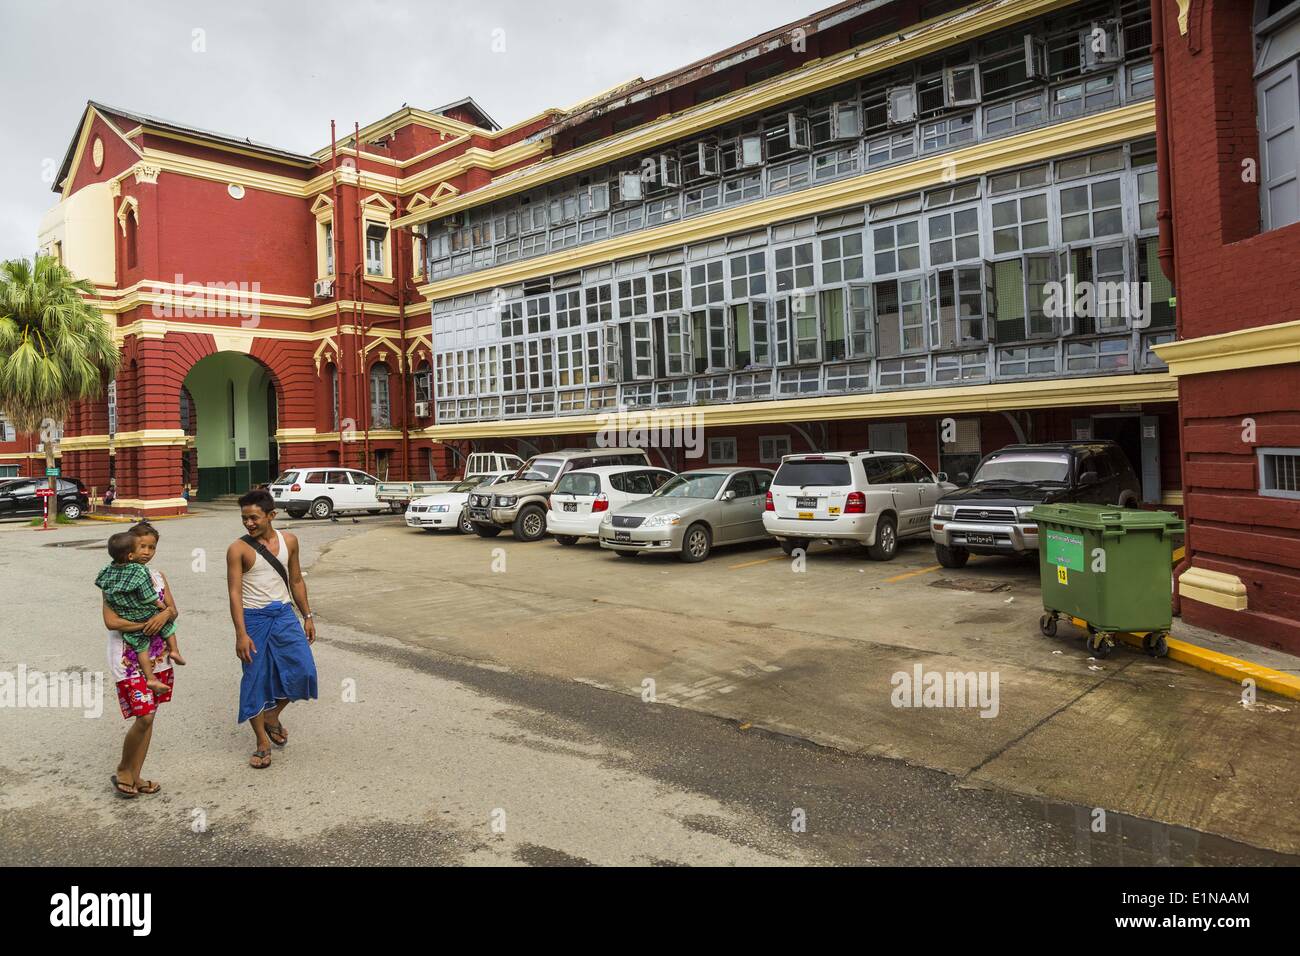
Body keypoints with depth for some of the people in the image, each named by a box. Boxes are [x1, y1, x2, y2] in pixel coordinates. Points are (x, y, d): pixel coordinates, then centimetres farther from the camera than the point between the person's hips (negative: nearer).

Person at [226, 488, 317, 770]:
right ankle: (263, 742, 17)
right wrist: (241, 634, -18)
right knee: (255, 679, 3)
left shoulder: (289, 541, 3)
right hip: (254, 618, -3)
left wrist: (307, 616, 10)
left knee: (302, 670, -3)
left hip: (284, 614, 3)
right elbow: (235, 593, -12)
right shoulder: (238, 549, -9)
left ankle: (272, 715, 24)